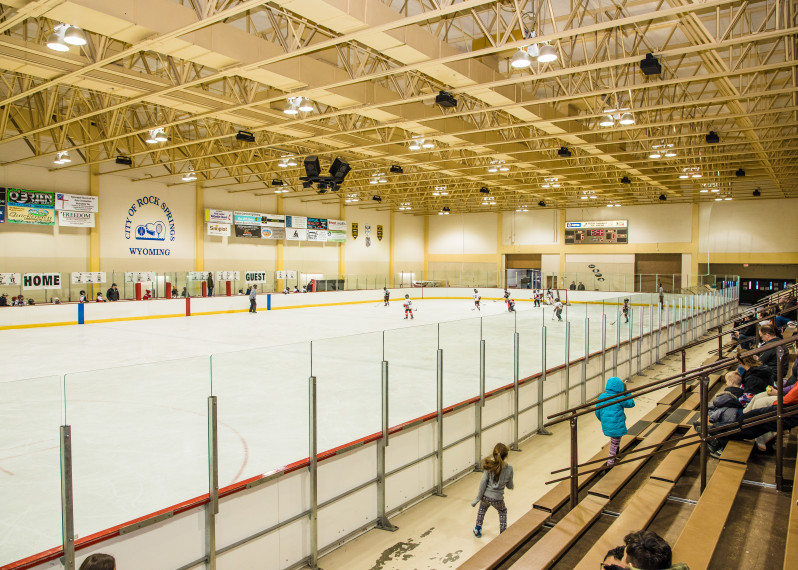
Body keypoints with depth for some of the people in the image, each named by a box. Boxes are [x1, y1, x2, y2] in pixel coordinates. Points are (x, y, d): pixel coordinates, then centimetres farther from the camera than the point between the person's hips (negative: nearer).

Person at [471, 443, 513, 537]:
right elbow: (510, 486, 1)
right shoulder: (509, 468, -10)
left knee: (482, 508, 35)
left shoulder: (489, 465, -12)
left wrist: (478, 498, -7)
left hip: (485, 496, 1)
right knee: (503, 512, 33)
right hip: (497, 499, 0)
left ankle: (477, 529, 41)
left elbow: (483, 482, -13)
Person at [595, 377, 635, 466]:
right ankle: (610, 461, 26)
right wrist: (626, 392, 3)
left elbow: (597, 412, 3)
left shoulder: (602, 397, -4)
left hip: (606, 425, 6)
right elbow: (631, 403, -1)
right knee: (614, 443, 13)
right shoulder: (620, 398, -18)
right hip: (616, 425, -5)